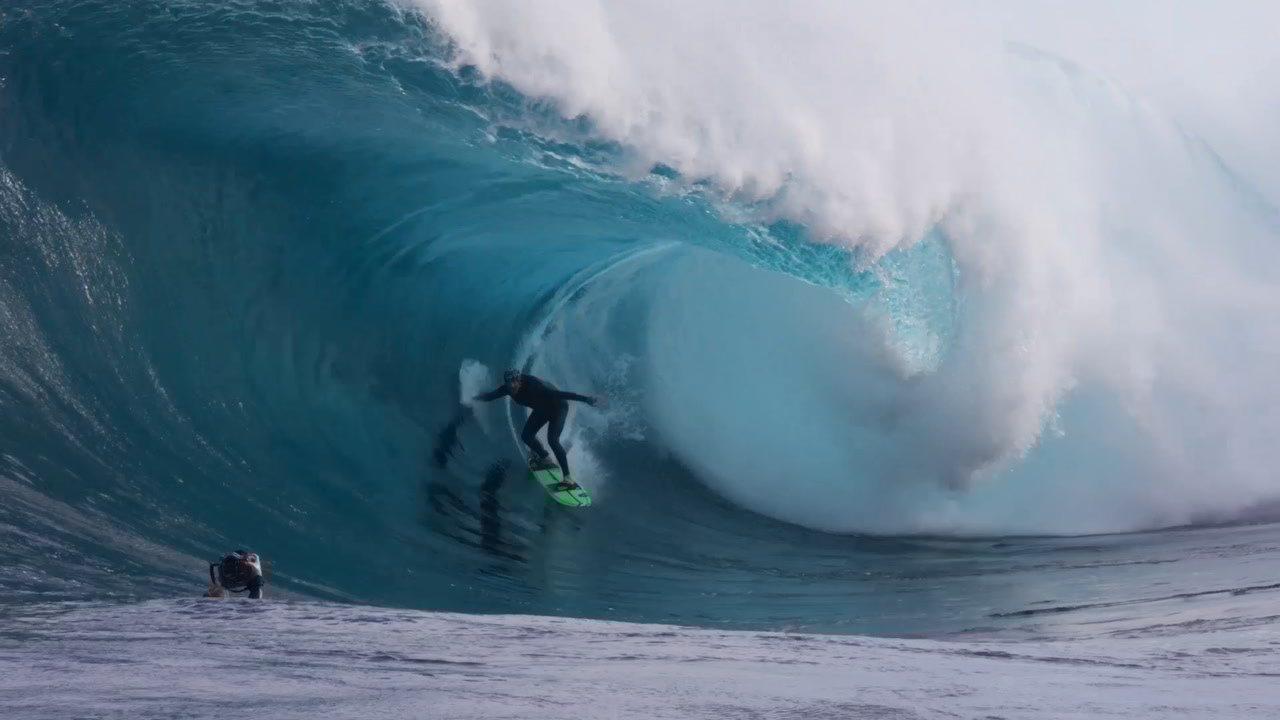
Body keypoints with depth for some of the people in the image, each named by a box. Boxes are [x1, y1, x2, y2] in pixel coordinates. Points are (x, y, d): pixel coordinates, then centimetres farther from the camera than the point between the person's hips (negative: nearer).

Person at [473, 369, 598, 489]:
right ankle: (545, 460, 34)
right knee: (526, 436, 7)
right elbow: (490, 395, -1)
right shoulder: (508, 388, -19)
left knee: (552, 440, -23)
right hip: (541, 408, 7)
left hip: (558, 407, -7)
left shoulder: (533, 385, -39)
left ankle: (568, 478, -22)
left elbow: (558, 393, -44)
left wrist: (584, 399, -50)